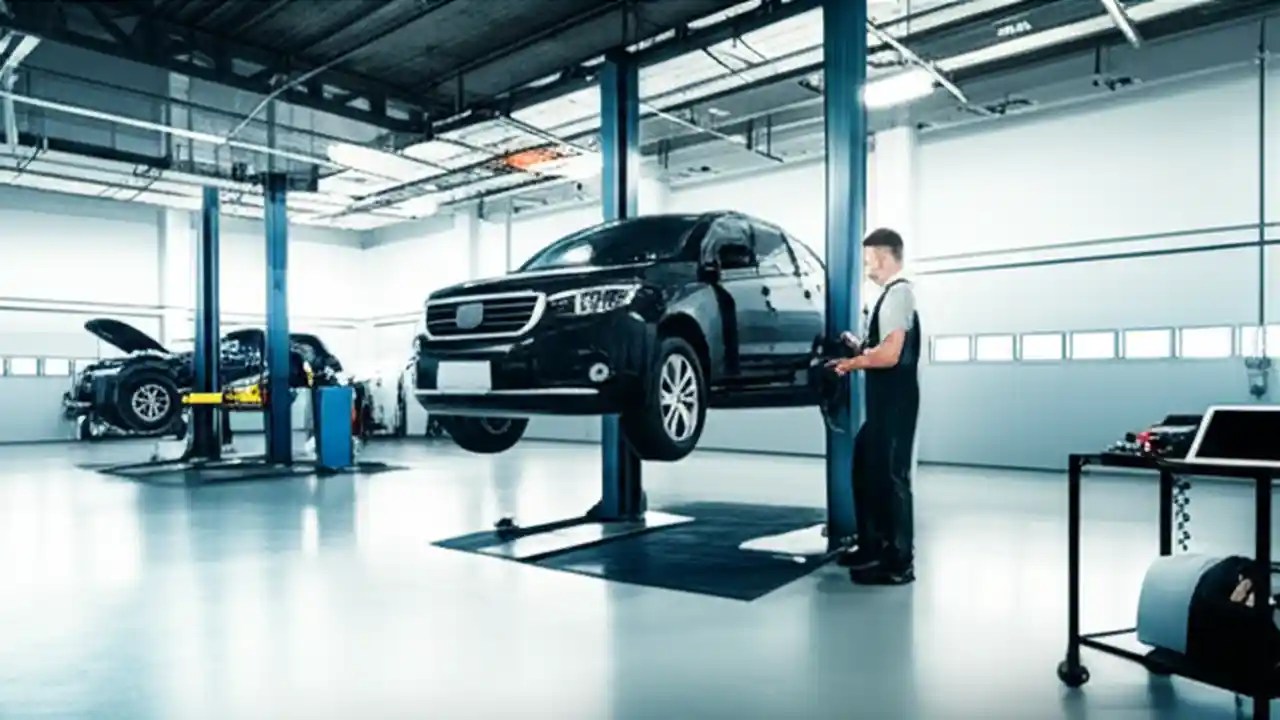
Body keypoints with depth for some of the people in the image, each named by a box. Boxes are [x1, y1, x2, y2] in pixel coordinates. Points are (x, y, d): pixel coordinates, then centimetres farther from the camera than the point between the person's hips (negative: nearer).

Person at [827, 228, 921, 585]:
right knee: (867, 471, 17)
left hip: (895, 401, -10)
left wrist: (853, 363, -9)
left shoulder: (898, 293, -15)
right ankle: (873, 547, 30)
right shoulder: (890, 294, 15)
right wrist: (859, 348, 6)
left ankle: (899, 563, 6)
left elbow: (890, 354, -23)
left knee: (891, 476, -4)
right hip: (883, 400, 10)